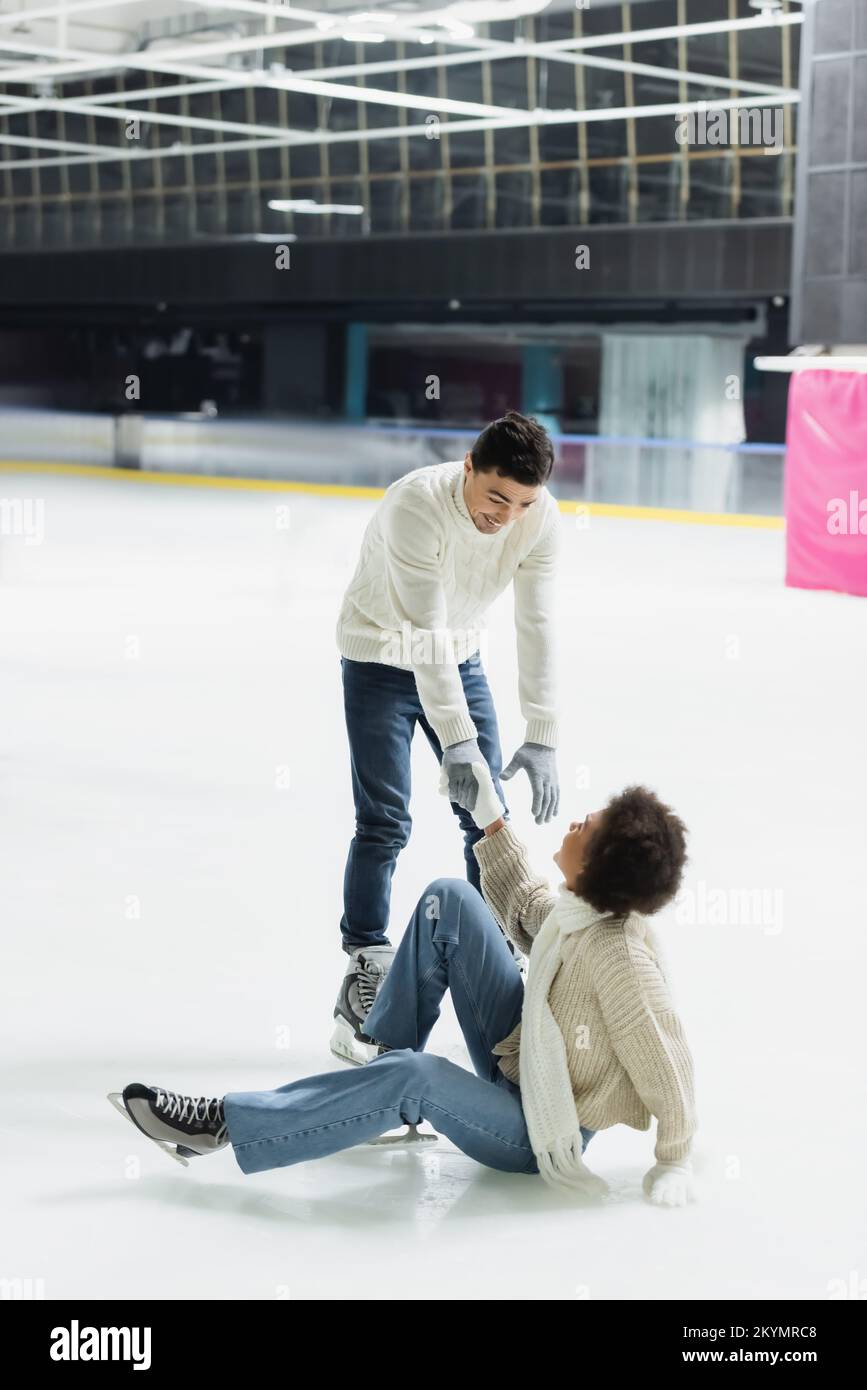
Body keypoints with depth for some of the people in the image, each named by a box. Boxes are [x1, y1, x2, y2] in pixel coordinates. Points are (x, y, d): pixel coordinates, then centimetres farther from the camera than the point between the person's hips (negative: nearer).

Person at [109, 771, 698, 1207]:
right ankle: (389, 1057, 6)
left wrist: (675, 1163, -17)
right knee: (447, 899, -1)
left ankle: (222, 1124, -29)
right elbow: (523, 907, 15)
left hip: (541, 1136, -8)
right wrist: (490, 817, 13)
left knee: (418, 1077, -39)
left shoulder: (620, 958, -32)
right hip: (518, 1062, 8)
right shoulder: (576, 907, -8)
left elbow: (668, 1064, -27)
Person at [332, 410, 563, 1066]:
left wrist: (542, 737, -26)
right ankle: (365, 979, 2)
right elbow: (426, 629, -36)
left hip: (461, 658, 5)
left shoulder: (541, 517, -20)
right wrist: (456, 741, -40)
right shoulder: (415, 505, -34)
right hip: (382, 658, -5)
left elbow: (537, 626, -19)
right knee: (385, 822, -8)